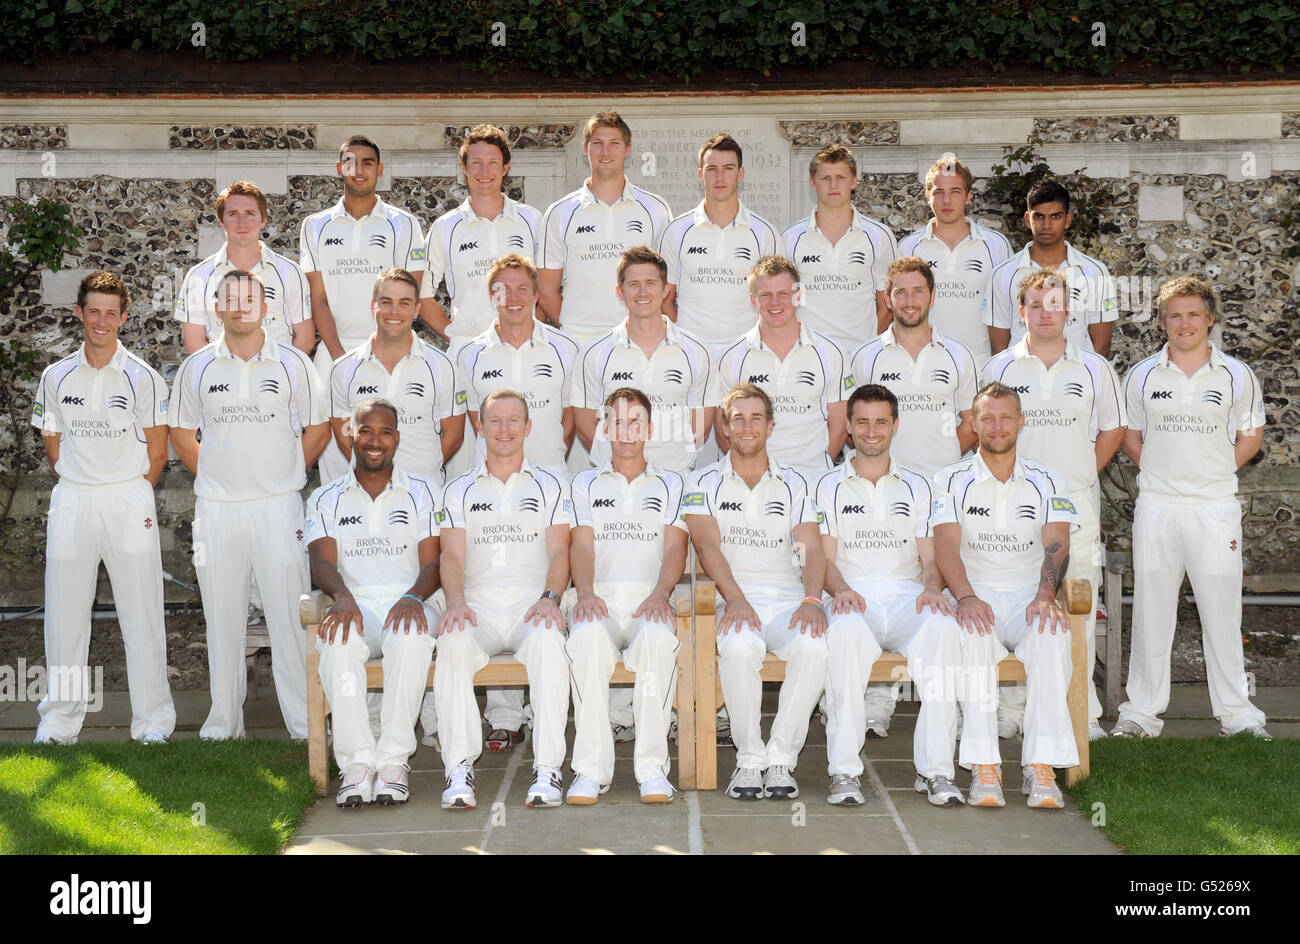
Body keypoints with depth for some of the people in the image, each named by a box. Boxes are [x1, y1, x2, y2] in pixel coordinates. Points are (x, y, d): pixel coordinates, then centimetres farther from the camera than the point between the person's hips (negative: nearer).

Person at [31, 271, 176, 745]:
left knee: (141, 612, 0)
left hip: (129, 503, -2)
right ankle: (59, 719, 16)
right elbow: (54, 447, 12)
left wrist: (126, 494, 2)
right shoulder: (56, 376, 7)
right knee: (65, 612, 5)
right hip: (71, 503, 3)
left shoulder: (143, 378, -1)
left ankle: (153, 719, 8)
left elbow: (157, 454, 2)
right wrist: (82, 488, 6)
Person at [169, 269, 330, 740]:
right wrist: (215, 474, 8)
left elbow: (318, 428, 9)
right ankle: (224, 718, 17)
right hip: (216, 508, 2)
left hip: (279, 506, -2)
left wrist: (286, 475, 5)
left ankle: (304, 720, 5)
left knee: (289, 612, -2)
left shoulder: (293, 364, 2)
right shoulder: (196, 367, 7)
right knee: (222, 616, 7)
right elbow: (182, 433, 17)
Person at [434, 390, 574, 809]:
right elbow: (452, 555, 7)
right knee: (453, 641, -34)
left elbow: (558, 551, 7)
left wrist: (550, 597, -14)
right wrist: (456, 600, -14)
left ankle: (547, 770, -34)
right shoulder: (459, 491, 19)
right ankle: (460, 770, -31)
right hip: (479, 604, 1)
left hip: (532, 603, -1)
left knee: (548, 640, -36)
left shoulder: (549, 487, 18)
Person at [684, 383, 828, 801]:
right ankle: (749, 758, -21)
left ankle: (780, 757, -20)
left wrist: (812, 599, -14)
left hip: (787, 599, 2)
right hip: (733, 599, -2)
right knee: (739, 646, -36)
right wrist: (735, 599, -22)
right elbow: (708, 546, -4)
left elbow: (811, 549, 7)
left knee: (814, 645, -32)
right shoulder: (707, 483, 11)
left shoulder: (792, 484, 17)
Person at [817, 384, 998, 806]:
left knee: (943, 628, -35)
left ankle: (935, 769, -32)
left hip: (907, 598, 1)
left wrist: (932, 588, -9)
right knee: (845, 630, -39)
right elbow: (826, 558, 8)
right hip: (855, 600, -1)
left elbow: (930, 557, 14)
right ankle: (844, 770, -35)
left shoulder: (916, 486, 20)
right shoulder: (830, 486, 16)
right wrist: (841, 589, -15)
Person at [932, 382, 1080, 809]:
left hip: (1027, 597, 1)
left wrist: (1045, 596, -23)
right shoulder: (952, 480, 8)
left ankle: (1041, 766, -35)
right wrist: (966, 597, -25)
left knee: (1052, 630, -34)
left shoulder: (1046, 481, 12)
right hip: (974, 595, -1)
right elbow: (946, 546, -6)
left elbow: (1056, 545, -2)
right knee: (973, 631, -37)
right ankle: (984, 769, -36)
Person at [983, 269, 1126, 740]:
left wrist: (1079, 475, 9)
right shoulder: (999, 368, 5)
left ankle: (1082, 709, 8)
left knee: (1079, 608, 1)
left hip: (1076, 504, 0)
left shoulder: (1094, 369, 6)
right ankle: (1011, 706, 9)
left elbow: (1112, 430, 15)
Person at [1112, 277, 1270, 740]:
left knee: (1221, 609, 4)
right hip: (1155, 506, 1)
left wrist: (1213, 473, 1)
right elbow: (1129, 436, 14)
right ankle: (1142, 710, 13)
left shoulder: (1237, 376, 2)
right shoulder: (1142, 376, 5)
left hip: (1215, 508, -1)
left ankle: (1235, 711, 15)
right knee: (1151, 609, 5)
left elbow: (1250, 437, 10)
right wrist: (1162, 472, 4)